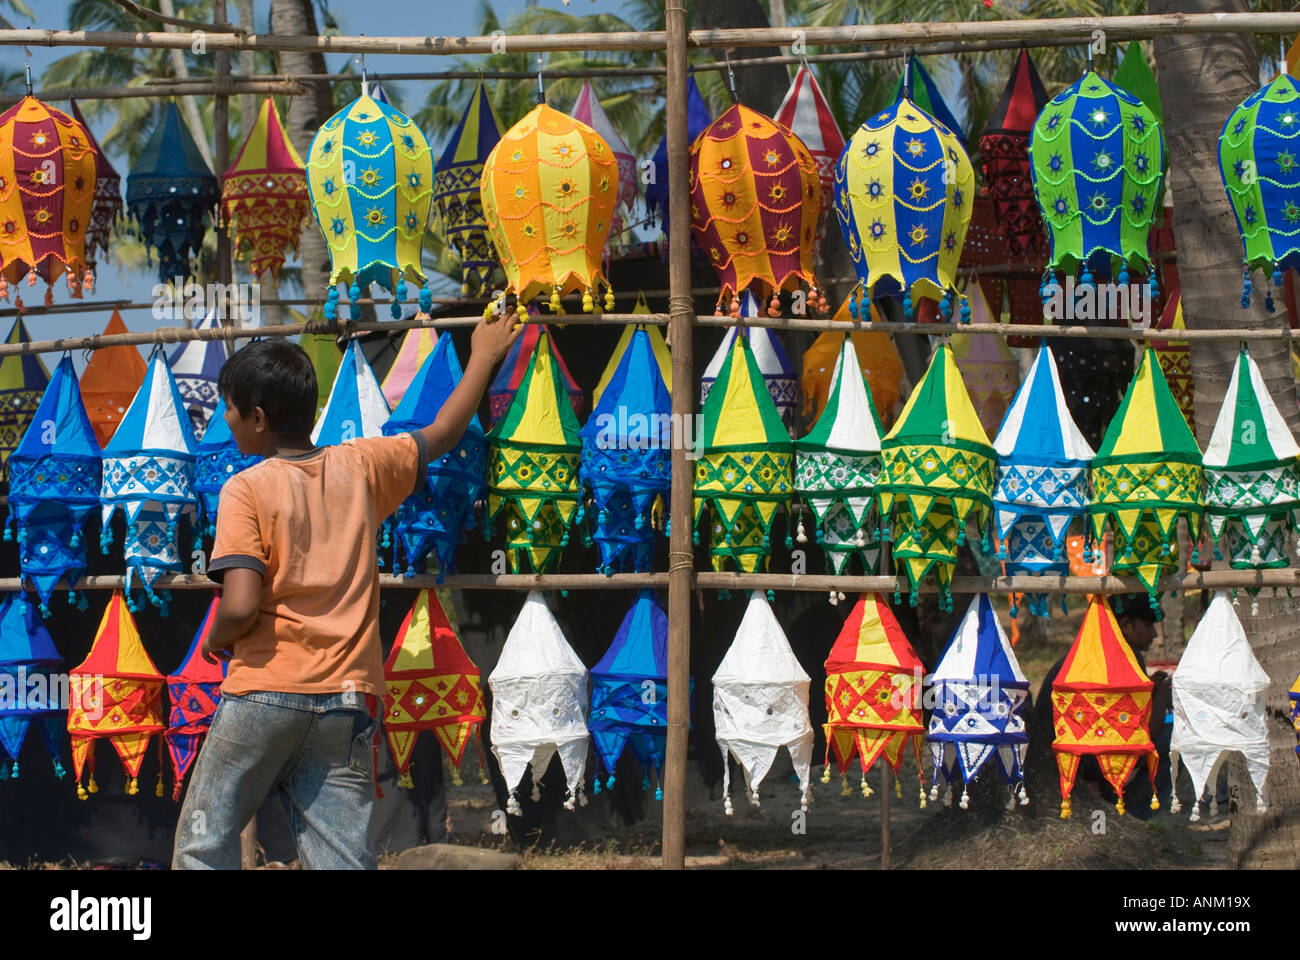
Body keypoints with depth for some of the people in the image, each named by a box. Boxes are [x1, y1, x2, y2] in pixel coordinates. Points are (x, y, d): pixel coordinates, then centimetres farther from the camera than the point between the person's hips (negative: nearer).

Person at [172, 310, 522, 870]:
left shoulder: (247, 489, -7)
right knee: (341, 858, 2)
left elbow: (241, 605, -16)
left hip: (265, 695, -4)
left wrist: (214, 640, 5)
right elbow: (443, 434, 24)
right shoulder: (361, 467, 7)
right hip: (348, 702, 4)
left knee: (203, 846, 7)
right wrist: (483, 357, 38)